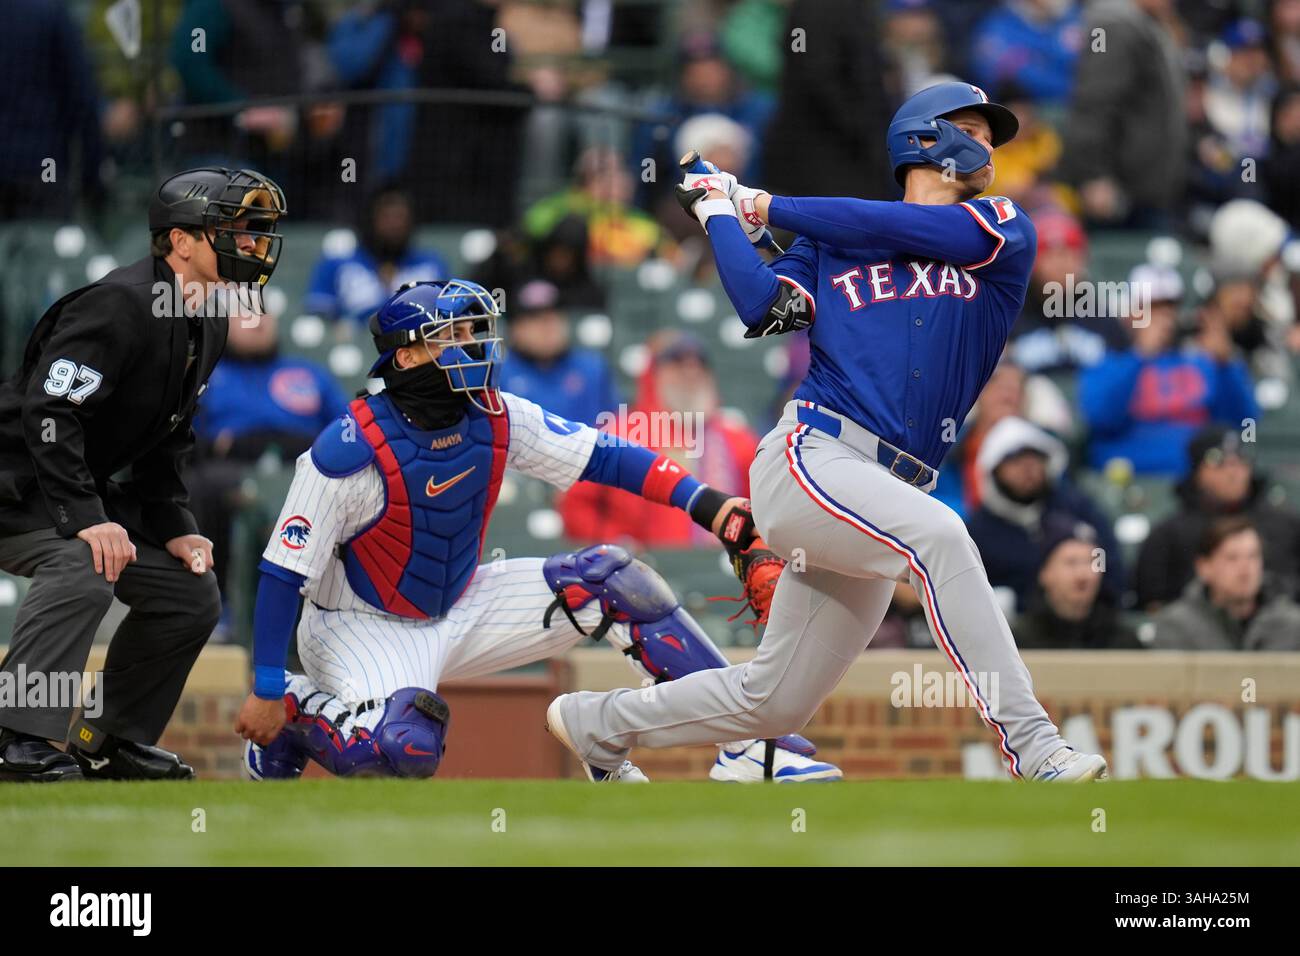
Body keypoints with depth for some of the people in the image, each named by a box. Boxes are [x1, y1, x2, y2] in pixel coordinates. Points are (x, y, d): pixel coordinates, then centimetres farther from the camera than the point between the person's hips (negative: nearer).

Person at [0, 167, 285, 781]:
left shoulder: (208, 325, 8)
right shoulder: (121, 304, -23)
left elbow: (164, 443, 16)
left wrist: (173, 528, 3)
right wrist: (85, 518, -33)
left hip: (89, 486, 10)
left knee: (191, 590, 6)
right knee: (85, 568, -34)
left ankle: (114, 740, 15)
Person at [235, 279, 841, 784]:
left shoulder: (496, 420, -8)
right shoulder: (349, 452, -26)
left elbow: (604, 458, -6)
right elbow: (283, 573, -22)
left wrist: (708, 506, -19)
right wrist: (266, 692, -23)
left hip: (460, 609, 7)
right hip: (364, 626, -7)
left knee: (612, 581, -7)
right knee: (403, 749, -37)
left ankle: (747, 747, -5)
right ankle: (294, 713, -4)